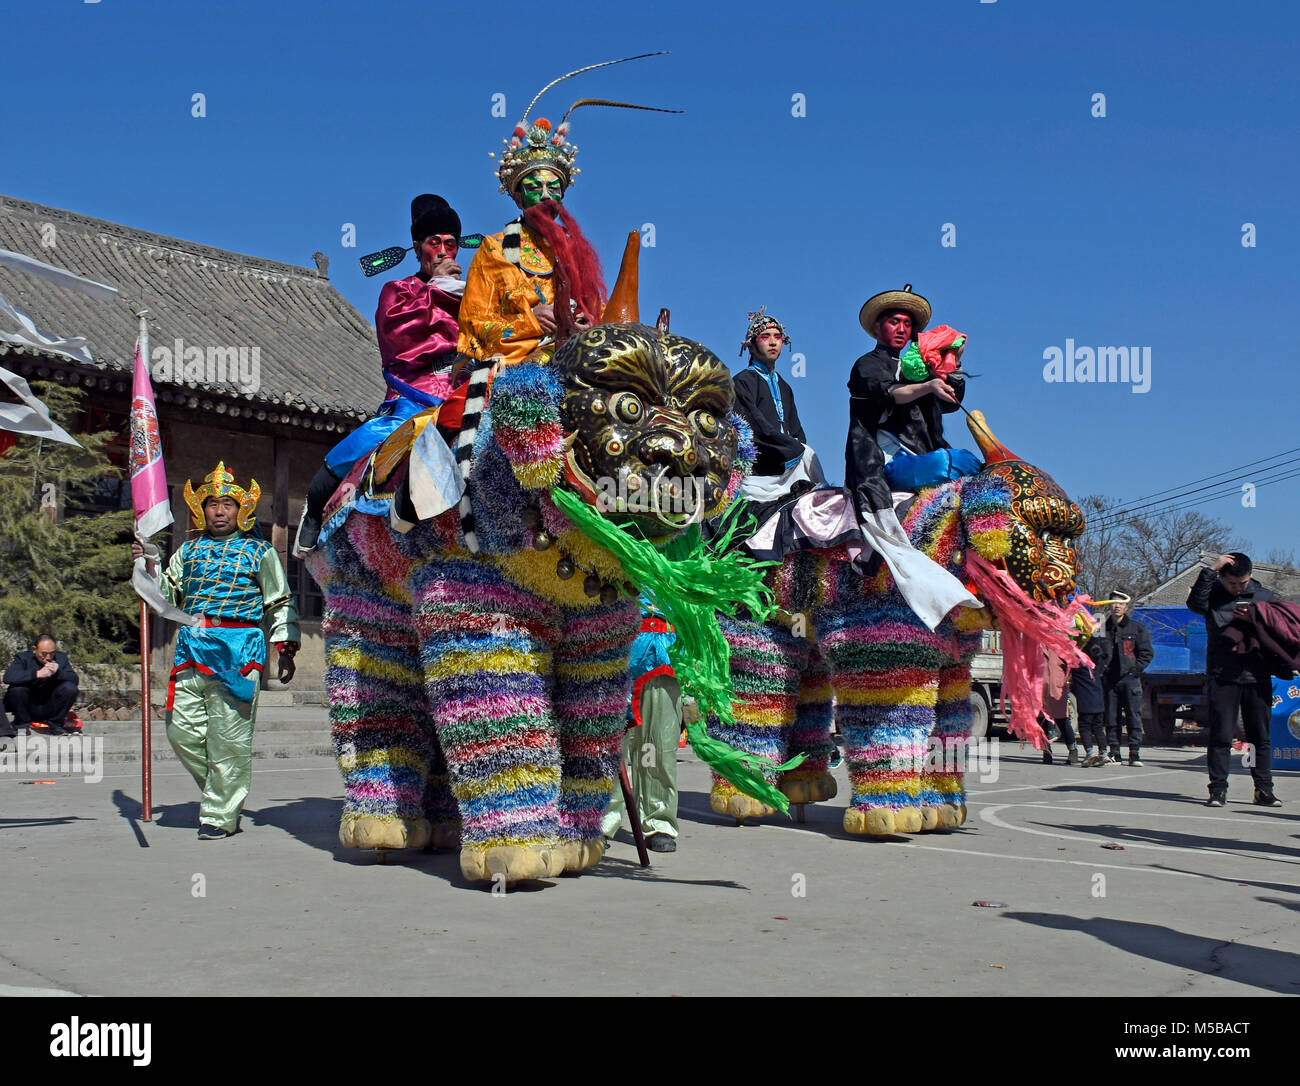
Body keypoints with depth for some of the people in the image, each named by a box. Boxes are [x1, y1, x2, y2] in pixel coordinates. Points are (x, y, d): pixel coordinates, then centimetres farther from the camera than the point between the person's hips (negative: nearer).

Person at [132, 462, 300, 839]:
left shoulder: (259, 551, 8)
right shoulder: (189, 550, 19)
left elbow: (281, 603, 9)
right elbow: (169, 595, 23)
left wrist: (286, 649, 1)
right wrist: (150, 567, 7)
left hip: (238, 648, -4)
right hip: (192, 647, 5)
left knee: (228, 735, -6)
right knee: (181, 730, 1)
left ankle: (221, 815, 3)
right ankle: (219, 791, 20)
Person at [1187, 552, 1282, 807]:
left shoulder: (1265, 597, 9)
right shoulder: (1213, 594, 3)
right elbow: (1195, 603, -19)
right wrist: (1210, 569, -20)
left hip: (1257, 676, 2)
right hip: (1221, 677, -2)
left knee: (1261, 736, 5)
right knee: (1221, 735, -3)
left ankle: (1264, 789, 12)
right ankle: (1218, 789, 3)